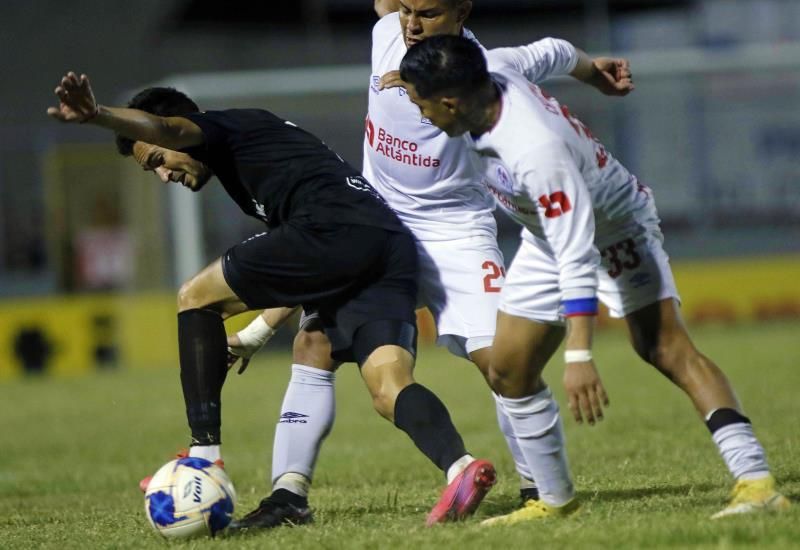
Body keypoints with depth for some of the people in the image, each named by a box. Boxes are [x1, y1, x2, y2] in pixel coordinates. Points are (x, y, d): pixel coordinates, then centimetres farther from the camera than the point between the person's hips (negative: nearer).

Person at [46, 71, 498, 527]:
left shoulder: (228, 128, 15)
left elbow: (165, 128, -10)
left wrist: (98, 114, -27)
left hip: (334, 230, -9)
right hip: (393, 247, 9)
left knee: (196, 298, 7)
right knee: (390, 390, -6)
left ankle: (204, 456, 1)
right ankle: (461, 467, -35)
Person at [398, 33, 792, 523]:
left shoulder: (536, 150, -40)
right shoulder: (488, 84, -17)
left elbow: (577, 257, -40)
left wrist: (579, 357, -42)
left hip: (615, 229, -9)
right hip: (549, 236, 9)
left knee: (667, 348, -24)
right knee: (509, 373, 5)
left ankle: (757, 483, -30)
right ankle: (556, 500, 18)